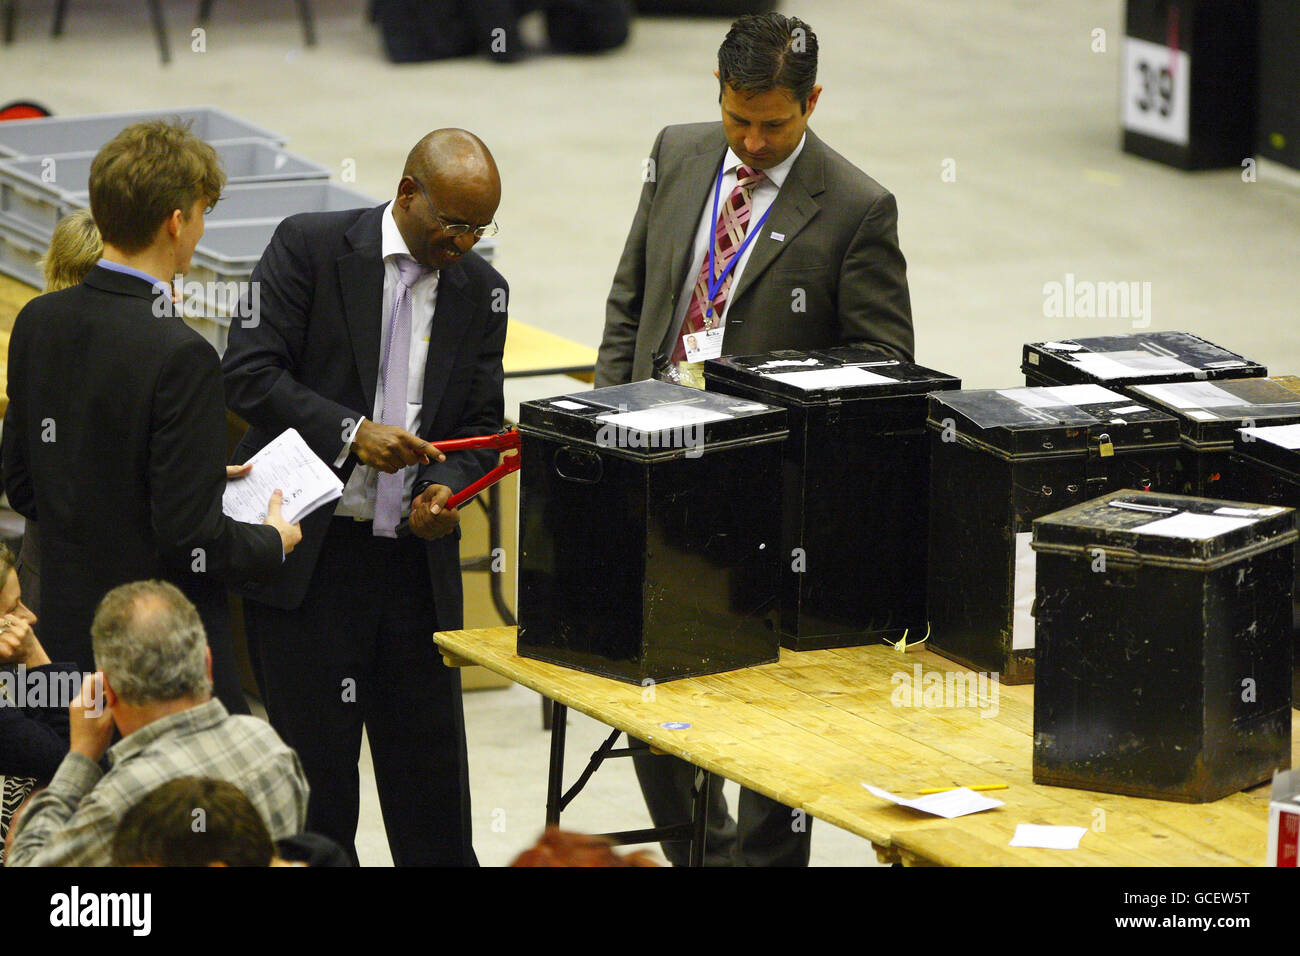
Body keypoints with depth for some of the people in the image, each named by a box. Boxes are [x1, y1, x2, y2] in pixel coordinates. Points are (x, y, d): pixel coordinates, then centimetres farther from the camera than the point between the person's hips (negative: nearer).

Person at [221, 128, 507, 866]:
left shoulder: (481, 290, 8)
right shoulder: (310, 247, -6)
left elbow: (480, 424, 9)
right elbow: (250, 372, -12)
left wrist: (446, 489, -11)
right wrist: (349, 433, -22)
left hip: (416, 557, 4)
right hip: (308, 554, -4)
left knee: (431, 766, 7)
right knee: (315, 761, 2)